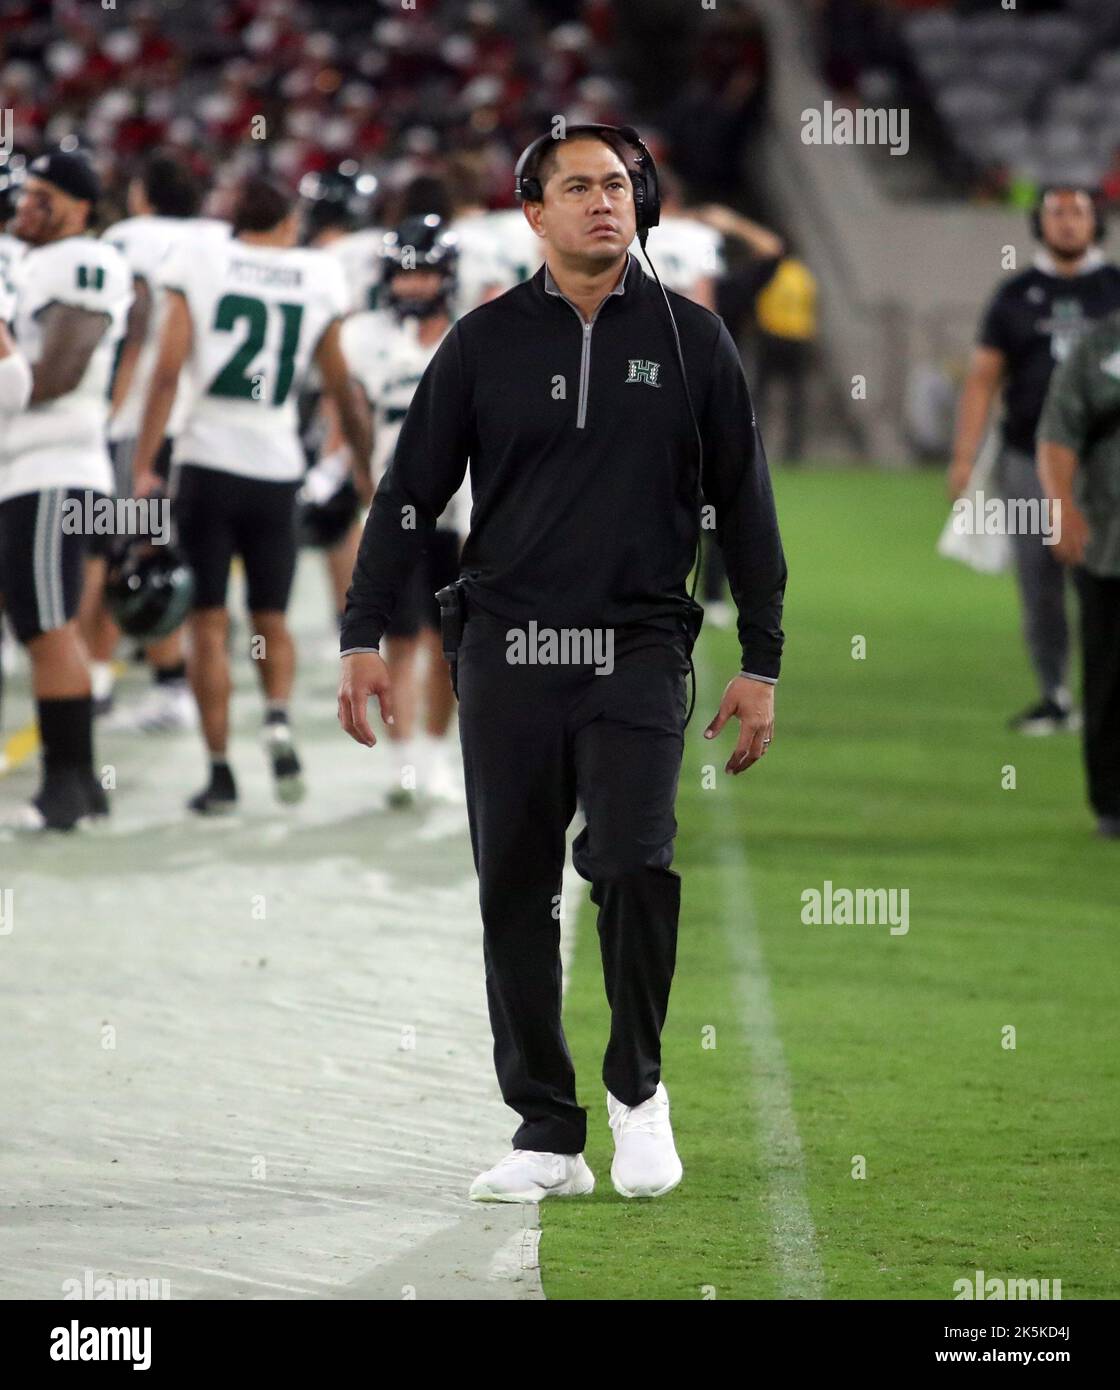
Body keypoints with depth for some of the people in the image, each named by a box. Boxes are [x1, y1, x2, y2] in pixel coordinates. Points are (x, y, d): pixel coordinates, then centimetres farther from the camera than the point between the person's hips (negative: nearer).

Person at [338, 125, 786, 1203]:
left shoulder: (689, 341, 6)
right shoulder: (485, 343, 6)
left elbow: (743, 504, 10)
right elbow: (410, 495, 8)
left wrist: (761, 665, 6)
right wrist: (362, 638, 0)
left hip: (637, 655, -1)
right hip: (507, 656, 2)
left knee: (633, 861, -19)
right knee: (516, 894, 2)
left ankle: (637, 1087, 2)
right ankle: (546, 1135, 9)